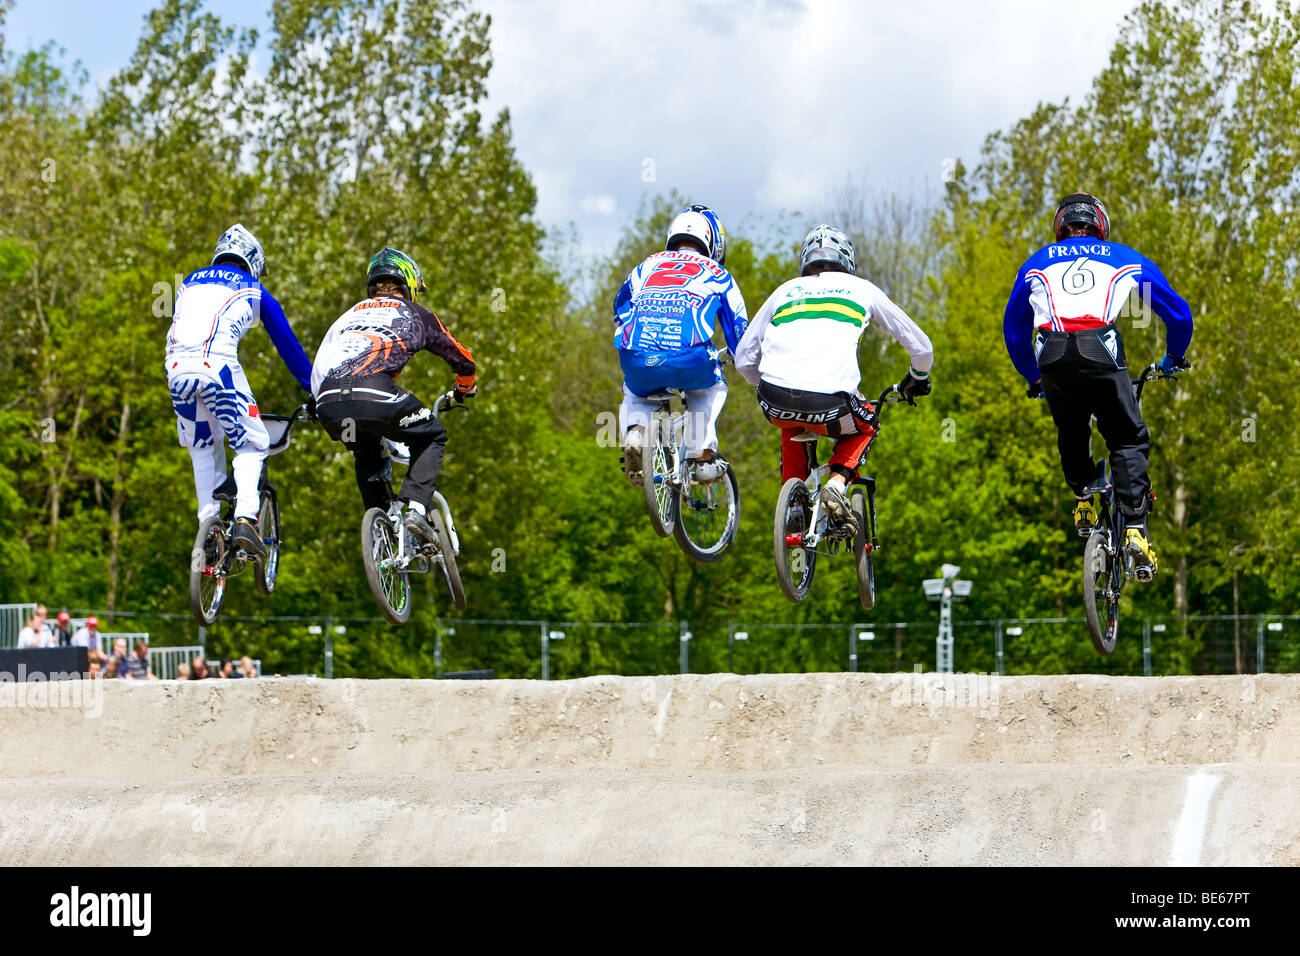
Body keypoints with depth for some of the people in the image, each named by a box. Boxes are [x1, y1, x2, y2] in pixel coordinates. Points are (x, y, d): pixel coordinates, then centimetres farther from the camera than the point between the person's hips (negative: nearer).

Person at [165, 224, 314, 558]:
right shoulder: (255, 292, 22)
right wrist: (315, 391, 35)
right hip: (217, 365, -4)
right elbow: (288, 345, 26)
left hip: (177, 368, 4)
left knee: (204, 448, 21)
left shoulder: (189, 282, 31)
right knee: (252, 443, 9)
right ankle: (245, 517, -12)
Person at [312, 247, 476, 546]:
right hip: (373, 393, -4)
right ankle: (415, 508, 2)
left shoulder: (350, 315, 35)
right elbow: (463, 361, 36)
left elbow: (316, 374, 34)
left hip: (328, 403, 4)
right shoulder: (415, 314, 26)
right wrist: (463, 392, 57)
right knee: (430, 437, 22)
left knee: (367, 457, 33)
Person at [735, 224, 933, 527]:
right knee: (864, 427, 32)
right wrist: (918, 379, 51)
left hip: (775, 402, 2)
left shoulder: (786, 290, 26)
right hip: (828, 405, -2)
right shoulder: (861, 288, 22)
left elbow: (743, 359, 28)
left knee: (793, 423, 38)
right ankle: (838, 482, 5)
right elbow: (921, 346, 29)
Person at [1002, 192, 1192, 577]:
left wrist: (1033, 378, 48)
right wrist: (1173, 357, 49)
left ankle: (1083, 501, 21)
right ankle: (1136, 530, -3)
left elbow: (1013, 329, 34)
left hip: (1053, 358, 1)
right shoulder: (1124, 258, 26)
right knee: (1128, 440, 9)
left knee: (1071, 434, 29)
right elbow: (1179, 314, 31)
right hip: (1100, 353, -1)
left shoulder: (1036, 264, 28)